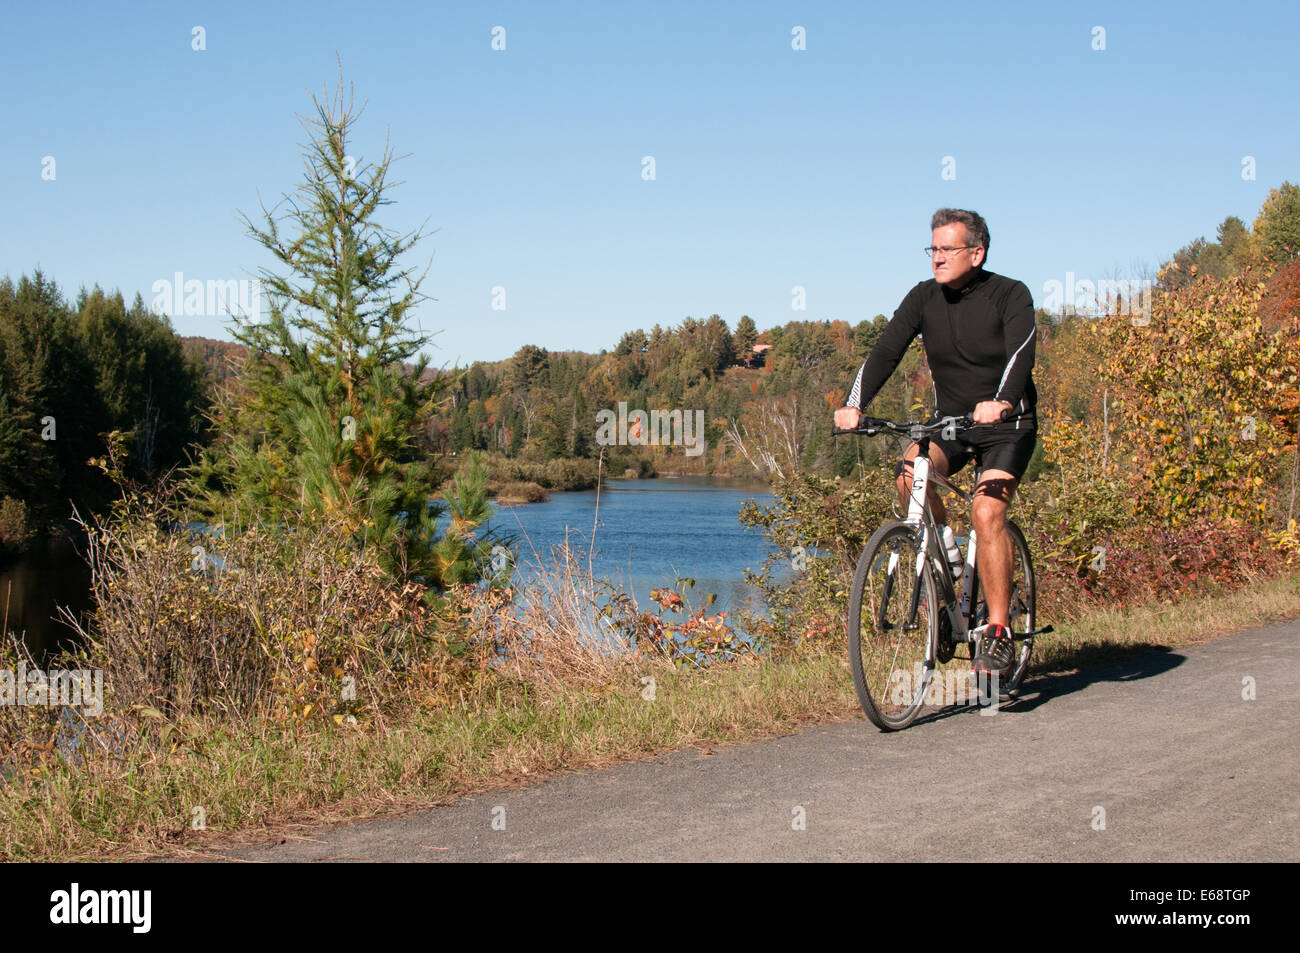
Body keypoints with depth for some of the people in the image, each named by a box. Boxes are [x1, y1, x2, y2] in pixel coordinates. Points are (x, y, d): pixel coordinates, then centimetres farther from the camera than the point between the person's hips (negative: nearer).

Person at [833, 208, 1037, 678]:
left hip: (1007, 426, -4)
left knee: (986, 511, -24)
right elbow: (886, 350, -13)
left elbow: (1020, 354, -28)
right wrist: (854, 405, -30)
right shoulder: (924, 297, -1)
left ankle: (999, 634, -16)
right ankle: (940, 545, -1)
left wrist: (1000, 402, -48)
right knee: (910, 473, -28)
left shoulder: (1011, 296, -12)